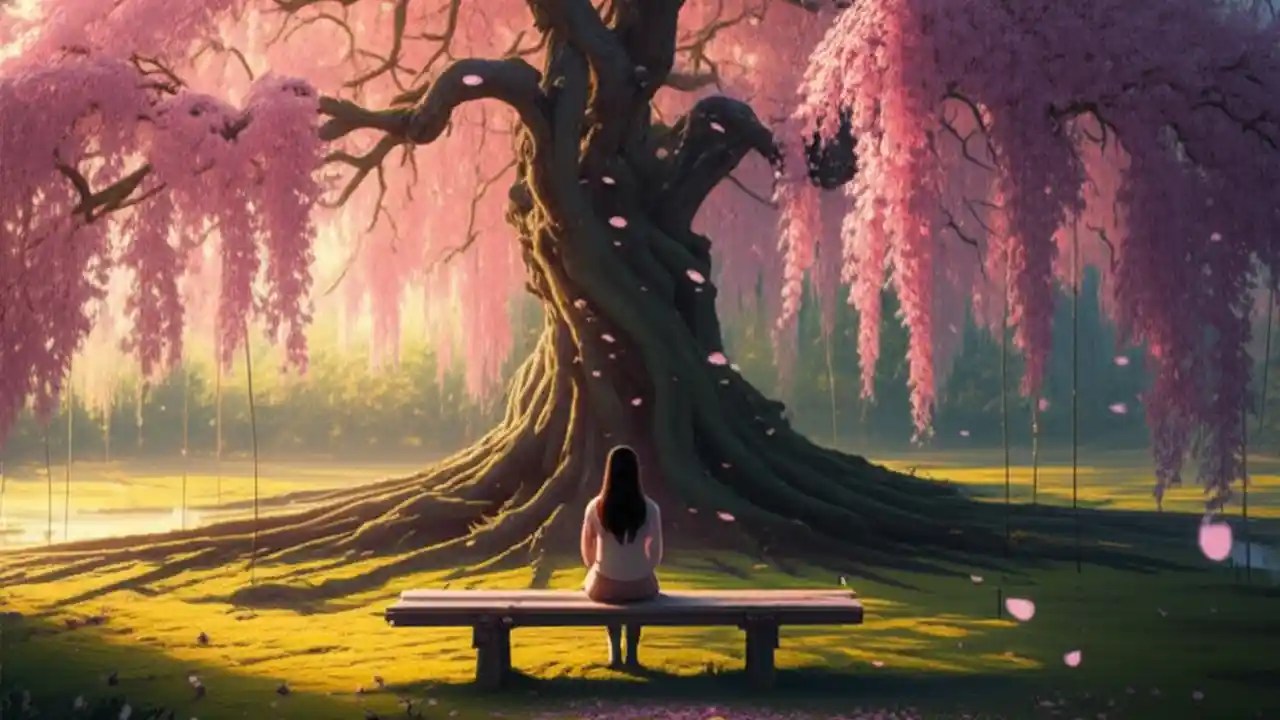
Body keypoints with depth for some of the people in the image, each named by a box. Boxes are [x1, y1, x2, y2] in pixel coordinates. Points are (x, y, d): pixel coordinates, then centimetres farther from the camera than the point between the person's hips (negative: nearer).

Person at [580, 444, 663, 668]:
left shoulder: (595, 507, -11)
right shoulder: (650, 508, -13)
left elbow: (587, 551, 2)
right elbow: (656, 552, -2)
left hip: (604, 587, 0)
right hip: (640, 586, 0)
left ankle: (615, 651, 37)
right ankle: (632, 654, 37)